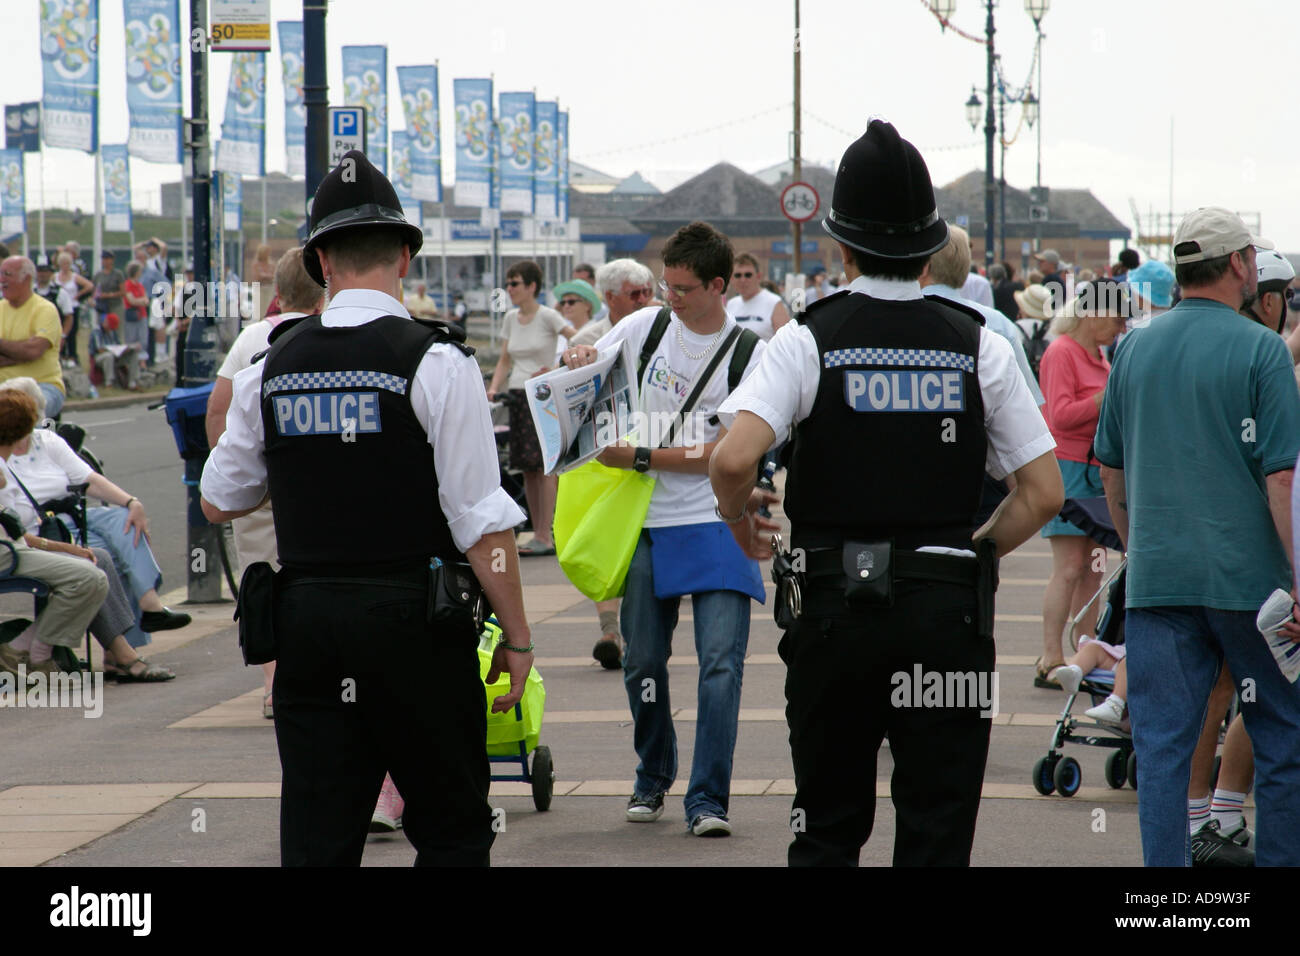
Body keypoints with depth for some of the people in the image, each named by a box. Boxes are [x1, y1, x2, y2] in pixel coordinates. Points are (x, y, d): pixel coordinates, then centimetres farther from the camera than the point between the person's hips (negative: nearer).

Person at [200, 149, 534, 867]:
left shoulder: (272, 367, 4)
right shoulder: (436, 363, -9)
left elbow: (218, 502, 15)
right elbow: (483, 525, -11)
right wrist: (516, 638, -3)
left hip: (305, 617, 4)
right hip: (415, 620, -4)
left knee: (316, 838, 5)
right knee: (452, 832, 7)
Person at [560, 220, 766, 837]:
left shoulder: (751, 356, -5)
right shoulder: (645, 328, 6)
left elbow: (729, 454, -11)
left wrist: (642, 456, -15)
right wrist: (575, 363, -6)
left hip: (717, 529, -3)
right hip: (647, 528, 3)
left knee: (721, 661, -11)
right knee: (643, 662, 7)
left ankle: (708, 800, -7)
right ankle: (652, 778, 29)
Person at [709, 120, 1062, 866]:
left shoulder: (807, 341, -4)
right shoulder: (980, 346, 2)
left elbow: (734, 459, -17)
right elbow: (1044, 492, 1)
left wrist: (741, 524, 4)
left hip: (835, 607, -1)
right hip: (950, 610, 1)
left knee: (828, 831, 11)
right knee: (939, 835, 3)